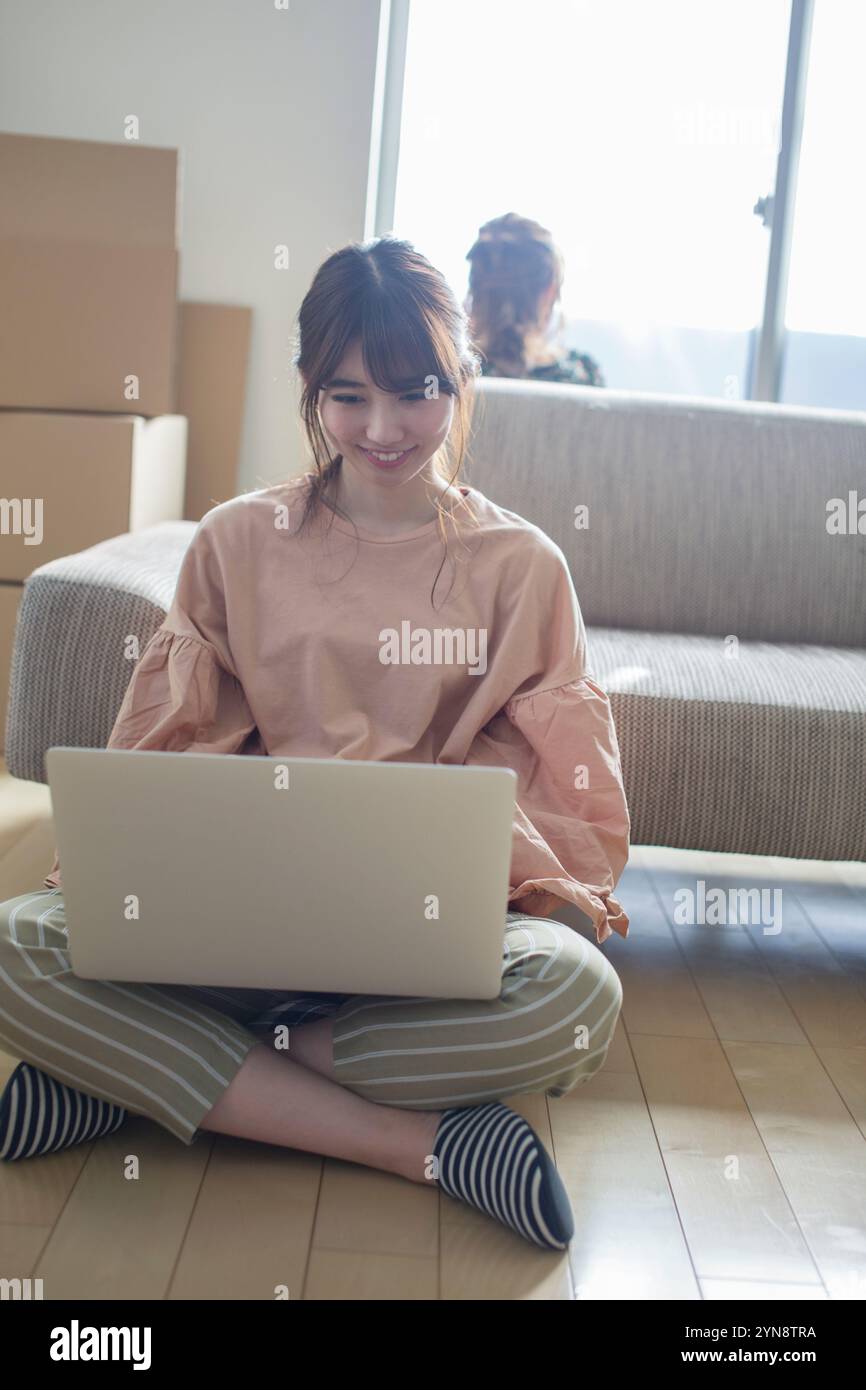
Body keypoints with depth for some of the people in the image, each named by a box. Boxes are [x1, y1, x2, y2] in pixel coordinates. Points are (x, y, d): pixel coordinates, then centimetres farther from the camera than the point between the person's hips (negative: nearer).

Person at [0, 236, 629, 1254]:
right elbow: (171, 744, 7)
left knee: (576, 991, -35)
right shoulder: (236, 542, 10)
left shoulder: (520, 565, 7)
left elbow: (553, 772, 5)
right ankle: (421, 1140, -24)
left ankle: (148, 1069, -21)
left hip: (434, 917, 0)